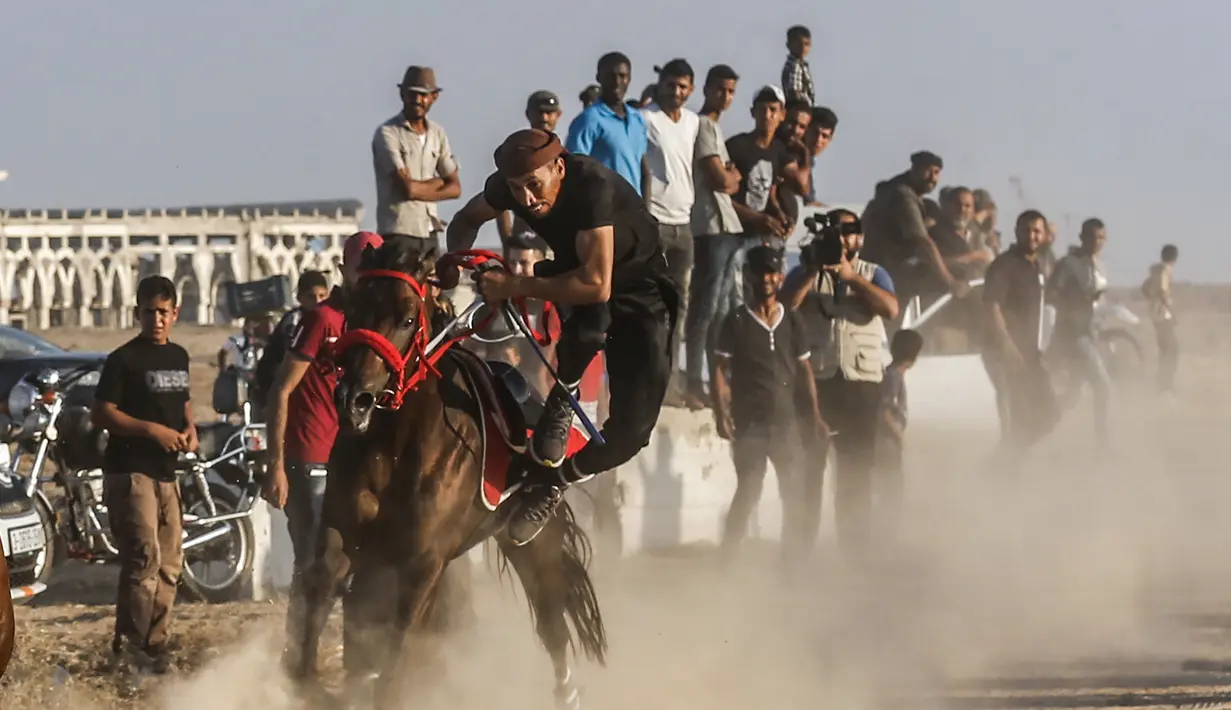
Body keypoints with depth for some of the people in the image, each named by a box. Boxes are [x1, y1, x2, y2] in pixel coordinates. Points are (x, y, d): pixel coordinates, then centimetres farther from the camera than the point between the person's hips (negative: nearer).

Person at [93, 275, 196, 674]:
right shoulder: (124, 359, -8)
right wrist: (152, 430, -19)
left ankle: (155, 645, 16)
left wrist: (190, 429, 8)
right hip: (130, 472, -8)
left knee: (170, 564, 9)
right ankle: (129, 645, -11)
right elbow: (102, 415, -12)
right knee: (144, 559, -15)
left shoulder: (178, 357, 14)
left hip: (165, 472, 8)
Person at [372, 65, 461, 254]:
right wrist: (438, 182, 2)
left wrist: (420, 190, -8)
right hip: (398, 233, -6)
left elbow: (454, 189, 8)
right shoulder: (387, 134, -7)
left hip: (429, 232, 6)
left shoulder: (437, 134, 12)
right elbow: (407, 187, -16)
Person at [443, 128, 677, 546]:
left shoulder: (594, 186, -36)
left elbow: (597, 285, -42)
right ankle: (559, 403, -13)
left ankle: (554, 480, 5)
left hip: (637, 294, -3)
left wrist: (514, 287, -39)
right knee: (587, 326, -37)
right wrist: (454, 258, -16)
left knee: (632, 425, -18)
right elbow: (468, 218, 6)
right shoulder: (508, 185, -18)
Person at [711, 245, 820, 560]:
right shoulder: (736, 322, -1)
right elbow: (720, 370, -4)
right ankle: (726, 558, -3)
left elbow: (803, 369, 11)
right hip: (749, 422, -4)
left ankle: (790, 557, 12)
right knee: (748, 492, -8)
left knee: (794, 493, 4)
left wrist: (814, 413, 3)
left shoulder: (792, 321, 8)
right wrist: (722, 415, -14)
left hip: (785, 421, 4)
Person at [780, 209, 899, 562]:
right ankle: (802, 546, 0)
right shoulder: (805, 273, 12)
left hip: (862, 382, 1)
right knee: (809, 466, -2)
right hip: (815, 378, -1)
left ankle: (854, 546, 3)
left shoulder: (873, 274, 13)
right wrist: (813, 272, -10)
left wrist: (850, 276, -11)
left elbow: (891, 309, -6)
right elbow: (784, 307, -5)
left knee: (857, 469, 1)